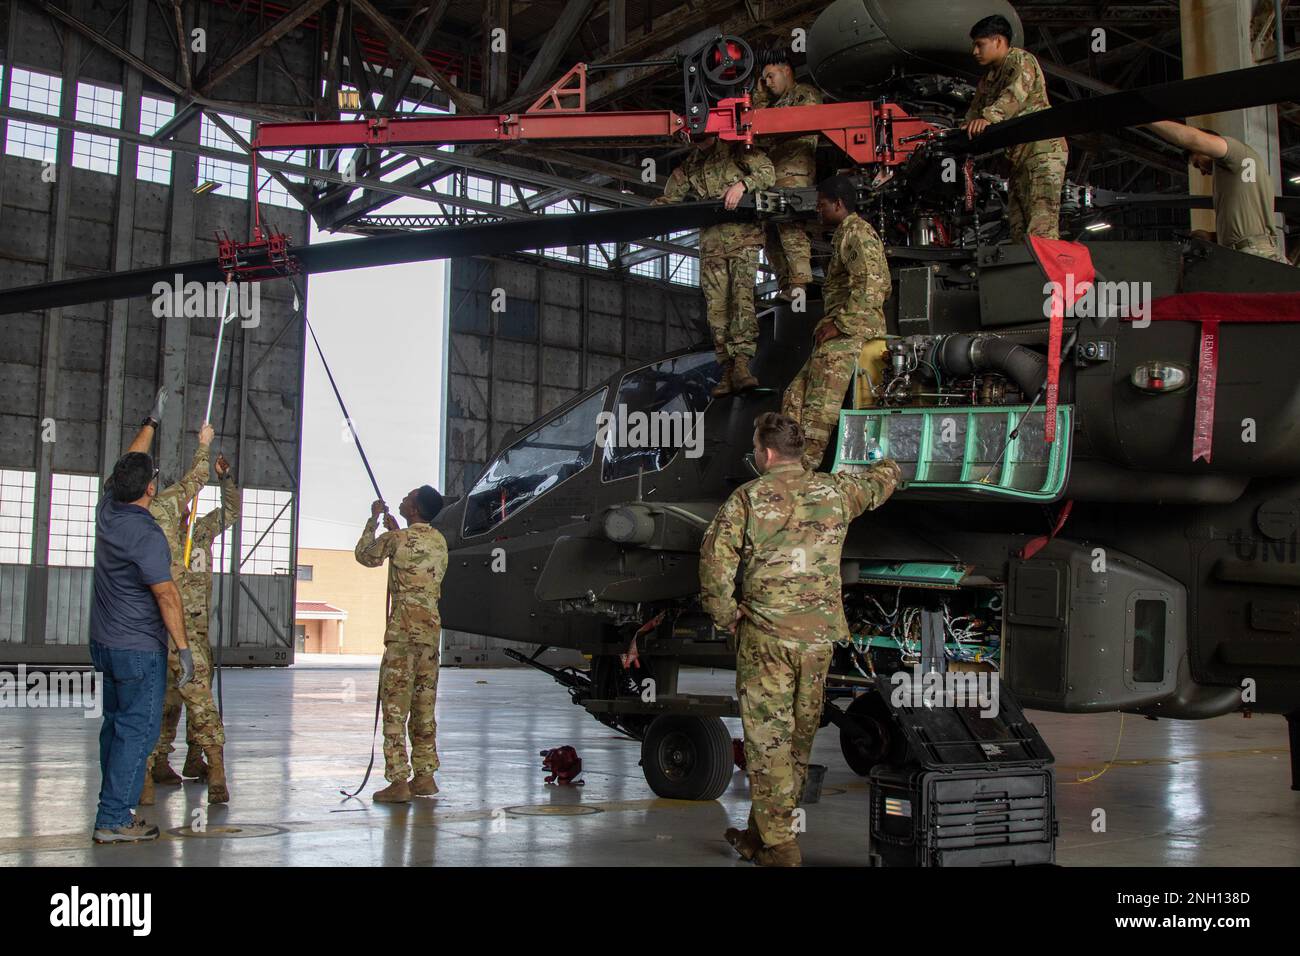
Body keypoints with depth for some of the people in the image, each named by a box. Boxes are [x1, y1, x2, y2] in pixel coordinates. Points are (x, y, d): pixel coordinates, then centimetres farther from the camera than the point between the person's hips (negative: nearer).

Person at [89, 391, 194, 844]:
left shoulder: (107, 510, 3)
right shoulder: (147, 536, -20)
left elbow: (127, 465, 20)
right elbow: (166, 595, -21)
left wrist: (151, 423, 30)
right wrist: (183, 647, -17)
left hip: (106, 643, 9)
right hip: (139, 649, -9)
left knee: (116, 724, 15)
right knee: (138, 729, -4)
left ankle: (114, 808, 20)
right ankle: (113, 819, -4)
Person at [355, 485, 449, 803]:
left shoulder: (397, 538, -6)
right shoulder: (440, 541, 11)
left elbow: (364, 555, 12)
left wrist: (373, 519, 24)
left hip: (403, 630, -6)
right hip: (432, 626, 6)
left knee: (395, 705, -4)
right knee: (424, 705, 12)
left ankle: (398, 782, -7)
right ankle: (425, 776, 16)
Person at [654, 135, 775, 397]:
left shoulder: (738, 151, 6)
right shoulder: (688, 167, 17)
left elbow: (768, 173, -1)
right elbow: (667, 200, 14)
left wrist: (742, 184, -18)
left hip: (743, 239, -4)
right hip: (711, 244, 4)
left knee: (742, 297, -18)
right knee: (716, 307, -4)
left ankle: (741, 364, -27)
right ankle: (728, 371, -4)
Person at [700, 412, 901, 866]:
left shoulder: (749, 497, -5)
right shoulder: (834, 490, 8)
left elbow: (715, 556, -14)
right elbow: (880, 482, 28)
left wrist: (726, 616, -3)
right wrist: (889, 464, 52)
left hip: (765, 633, -4)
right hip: (820, 634, 4)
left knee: (767, 739, 2)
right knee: (799, 737, 14)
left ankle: (777, 846, 3)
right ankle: (760, 834, 24)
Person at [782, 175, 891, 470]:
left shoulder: (857, 231, -6)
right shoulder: (846, 233, 26)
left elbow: (871, 286, -19)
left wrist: (838, 323, -18)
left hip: (849, 332, -10)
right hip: (843, 333, 10)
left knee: (820, 405, -17)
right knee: (796, 396, 3)